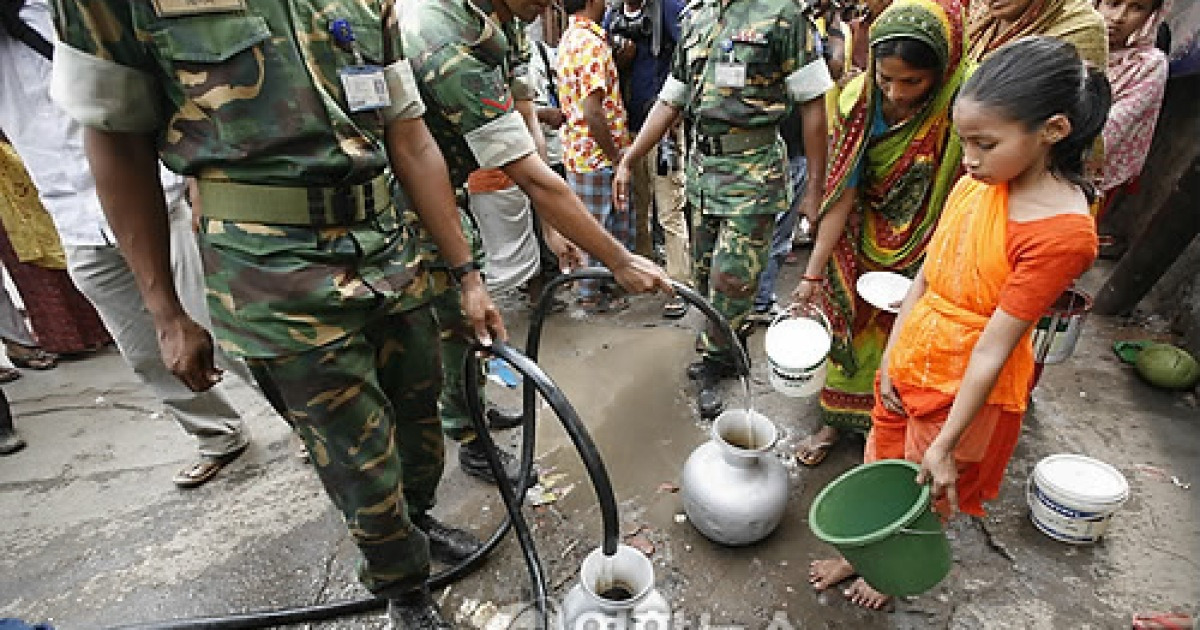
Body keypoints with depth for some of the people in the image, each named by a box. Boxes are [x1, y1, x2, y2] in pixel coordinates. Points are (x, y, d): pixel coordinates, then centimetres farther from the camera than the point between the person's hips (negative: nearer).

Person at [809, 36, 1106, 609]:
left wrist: (947, 443, -17)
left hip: (966, 386, -6)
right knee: (883, 463, 23)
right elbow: (924, 277, 1)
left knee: (928, 490, 19)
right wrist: (891, 357, 1)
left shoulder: (1062, 231, -24)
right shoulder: (975, 184, -5)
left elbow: (994, 346, -23)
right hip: (910, 361, 6)